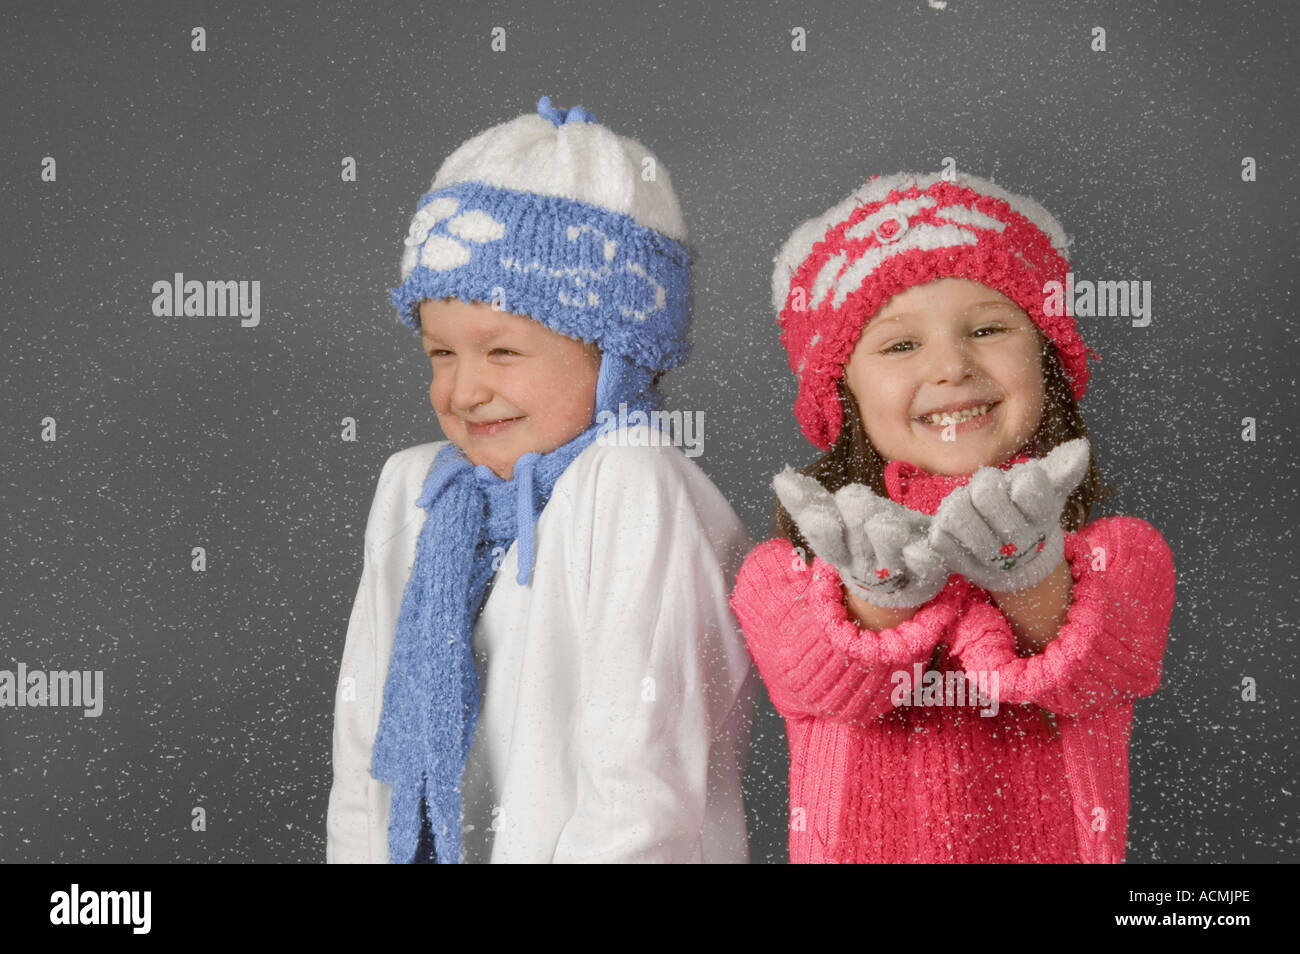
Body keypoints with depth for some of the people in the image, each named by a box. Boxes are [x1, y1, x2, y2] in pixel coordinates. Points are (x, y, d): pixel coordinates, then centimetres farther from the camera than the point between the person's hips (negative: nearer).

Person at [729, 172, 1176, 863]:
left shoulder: (1120, 555, -1)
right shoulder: (785, 573, -2)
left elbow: (1096, 675, -19)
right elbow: (814, 683, -19)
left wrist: (1031, 580, -36)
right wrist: (880, 598, -36)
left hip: (1051, 848, 0)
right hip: (853, 847, 0)